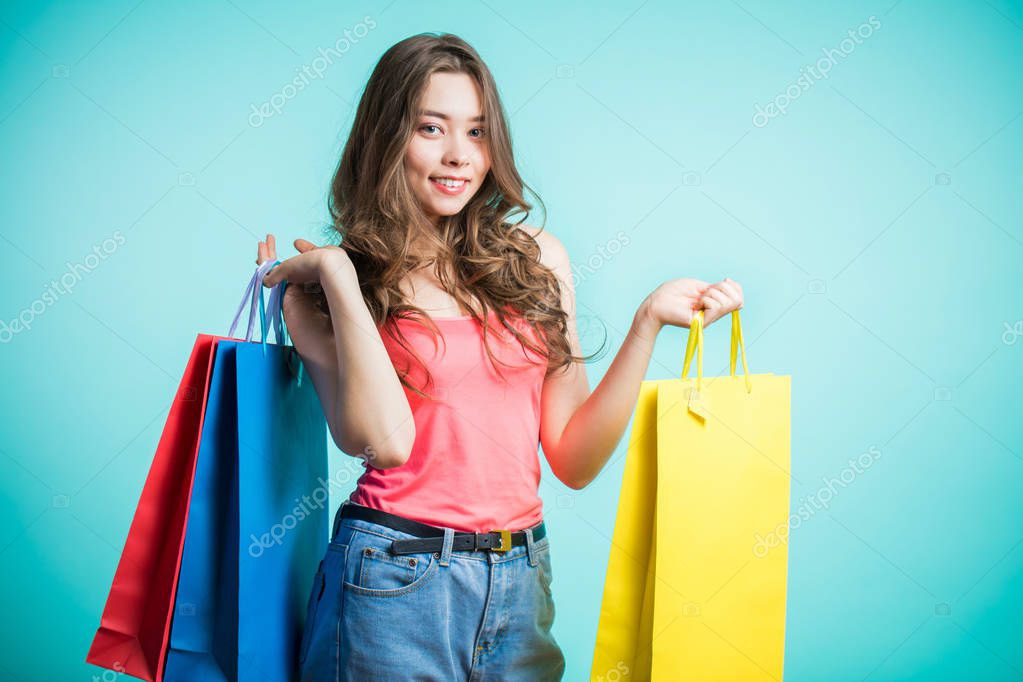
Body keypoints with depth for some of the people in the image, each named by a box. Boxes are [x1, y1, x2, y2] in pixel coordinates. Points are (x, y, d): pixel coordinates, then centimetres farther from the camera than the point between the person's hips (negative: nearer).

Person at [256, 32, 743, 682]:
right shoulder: (323, 287, -2)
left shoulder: (536, 257, 5)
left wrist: (649, 321, -5)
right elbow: (383, 439, -19)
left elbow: (574, 461, 3)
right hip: (396, 581, -3)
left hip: (522, 580, 3)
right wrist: (338, 275, -14)